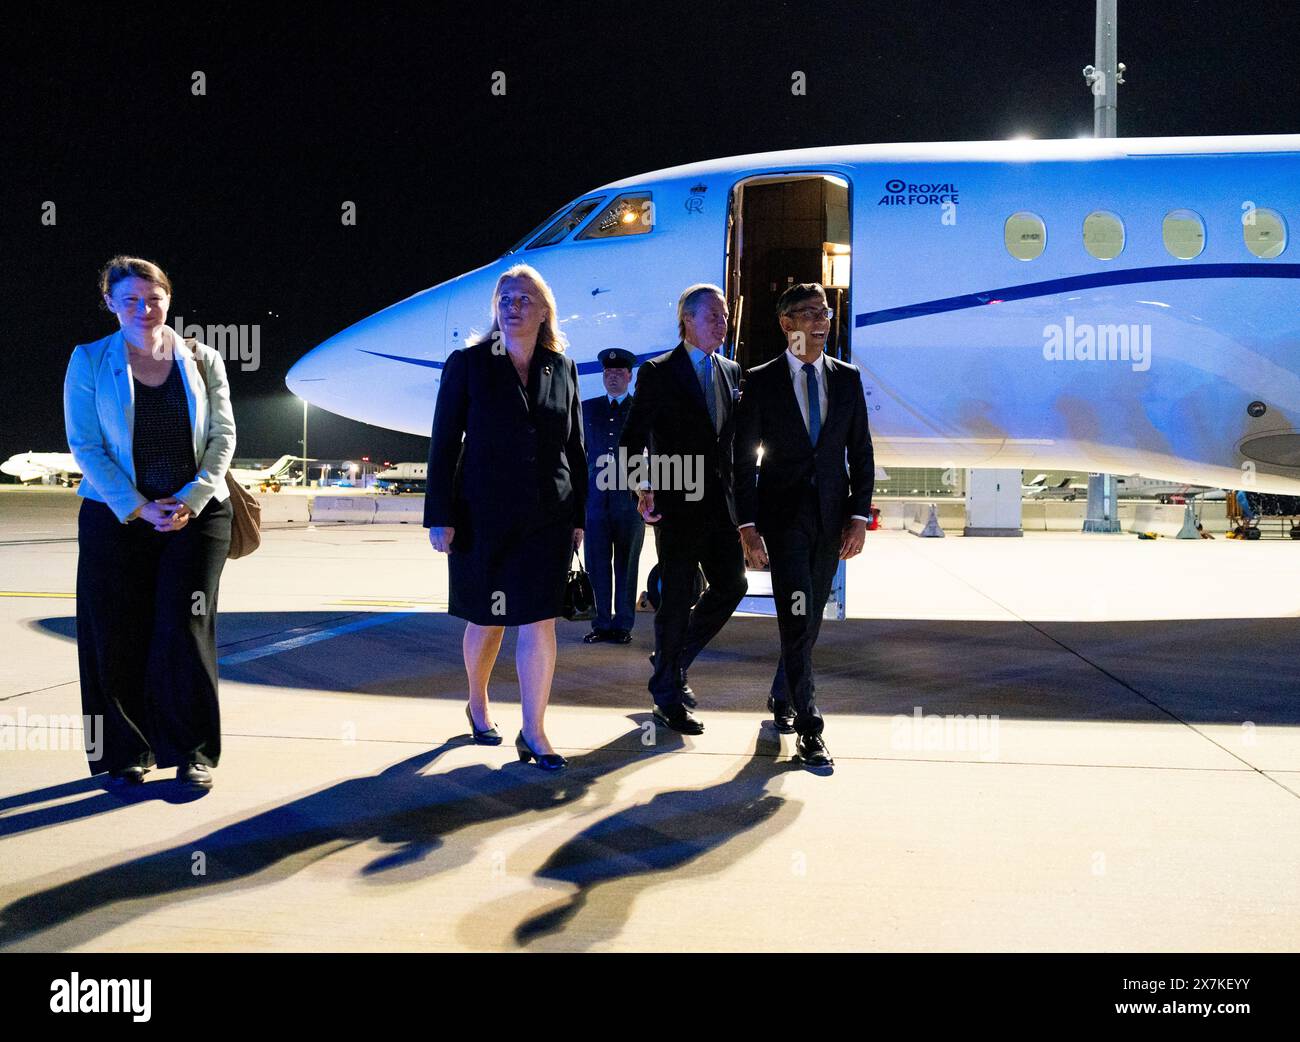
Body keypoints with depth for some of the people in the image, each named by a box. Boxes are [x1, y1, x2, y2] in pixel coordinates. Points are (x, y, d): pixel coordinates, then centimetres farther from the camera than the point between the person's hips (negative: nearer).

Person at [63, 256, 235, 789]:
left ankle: (192, 753, 7)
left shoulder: (202, 360, 6)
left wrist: (189, 500, -11)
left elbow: (223, 435, 3)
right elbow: (84, 445, -2)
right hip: (116, 519, 0)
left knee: (184, 630, -4)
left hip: (197, 515, 0)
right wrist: (140, 508, -11)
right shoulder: (89, 361, 2)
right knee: (119, 639, 1)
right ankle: (127, 753, 16)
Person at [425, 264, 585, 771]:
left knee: (540, 623, -3)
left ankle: (533, 732, 6)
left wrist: (579, 515, 7)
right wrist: (439, 516, -7)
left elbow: (575, 448, 11)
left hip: (547, 518, 2)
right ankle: (478, 705, 37)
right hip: (483, 516, -2)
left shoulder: (562, 369, 6)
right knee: (487, 621, 11)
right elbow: (444, 442, -3)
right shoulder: (468, 364, -1)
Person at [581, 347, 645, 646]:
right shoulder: (588, 408, 14)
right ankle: (602, 623, 10)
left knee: (626, 564, 2)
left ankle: (623, 624, 9)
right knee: (596, 564, 2)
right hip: (595, 497, 3)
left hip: (629, 498, -2)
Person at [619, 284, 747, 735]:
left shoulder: (732, 372, 13)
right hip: (677, 503, -6)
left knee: (731, 586, 7)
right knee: (678, 599, -1)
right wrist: (642, 489, -17)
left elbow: (735, 435, 16)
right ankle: (668, 697, 13)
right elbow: (634, 438, -6)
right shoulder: (657, 373, -4)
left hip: (721, 504, 6)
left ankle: (672, 659, 29)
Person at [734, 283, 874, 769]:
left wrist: (858, 517, 0)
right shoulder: (761, 380, -1)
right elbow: (744, 460, -2)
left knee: (810, 619, 12)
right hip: (783, 513, -4)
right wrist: (748, 526, -8)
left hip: (831, 516, 4)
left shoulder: (847, 378, 8)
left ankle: (782, 698, 34)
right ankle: (809, 728, -10)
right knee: (797, 618, -11)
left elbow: (861, 454, 9)